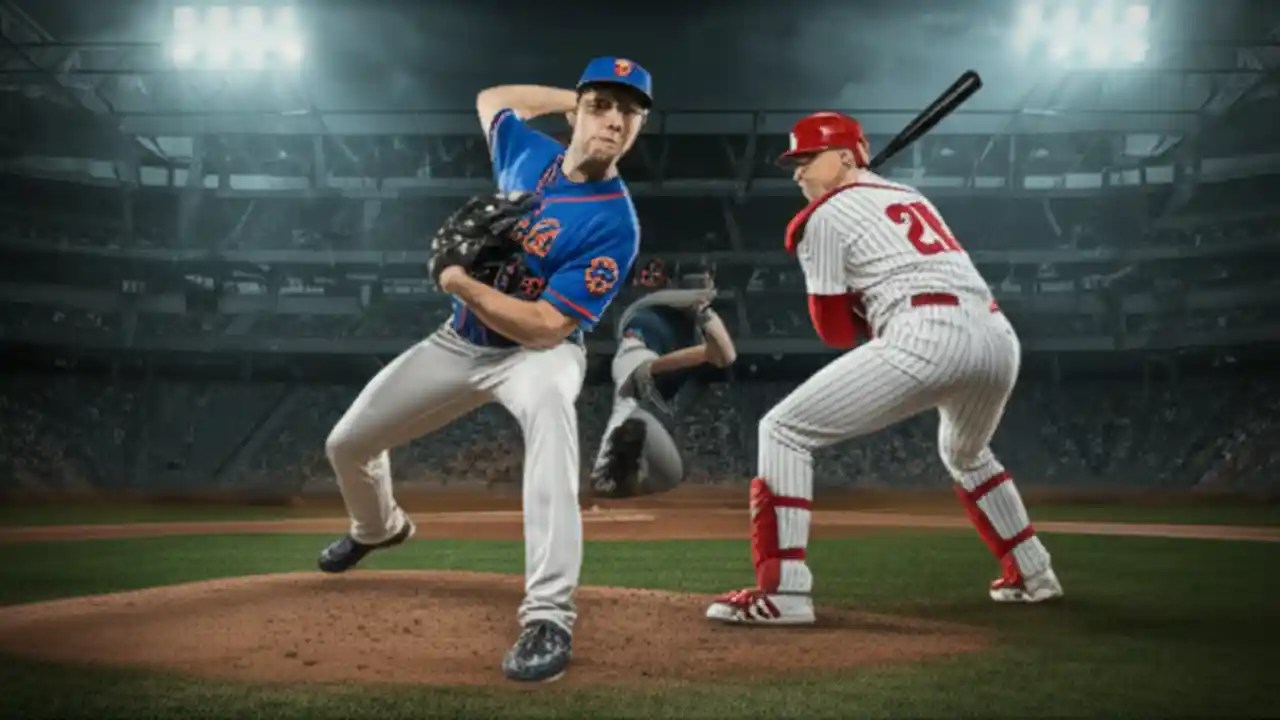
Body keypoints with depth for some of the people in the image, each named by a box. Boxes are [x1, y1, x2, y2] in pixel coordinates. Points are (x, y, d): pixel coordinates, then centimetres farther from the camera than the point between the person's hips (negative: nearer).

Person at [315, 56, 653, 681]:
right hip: (460, 342, 6)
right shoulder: (527, 151, -6)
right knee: (346, 443, 13)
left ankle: (548, 618, -46)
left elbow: (546, 327, -29)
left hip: (538, 350, -6)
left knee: (549, 398, -44)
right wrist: (576, 95, 10)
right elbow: (491, 99, 19)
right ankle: (379, 528, 51)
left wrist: (457, 281, -26)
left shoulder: (614, 224, -24)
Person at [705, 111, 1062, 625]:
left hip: (926, 339, -8)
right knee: (964, 455, 37)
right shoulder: (911, 197, 30)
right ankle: (1032, 575, 42)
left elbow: (838, 332, 10)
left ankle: (782, 592, -11)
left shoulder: (826, 215, 8)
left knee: (784, 431, -1)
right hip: (999, 337, 8)